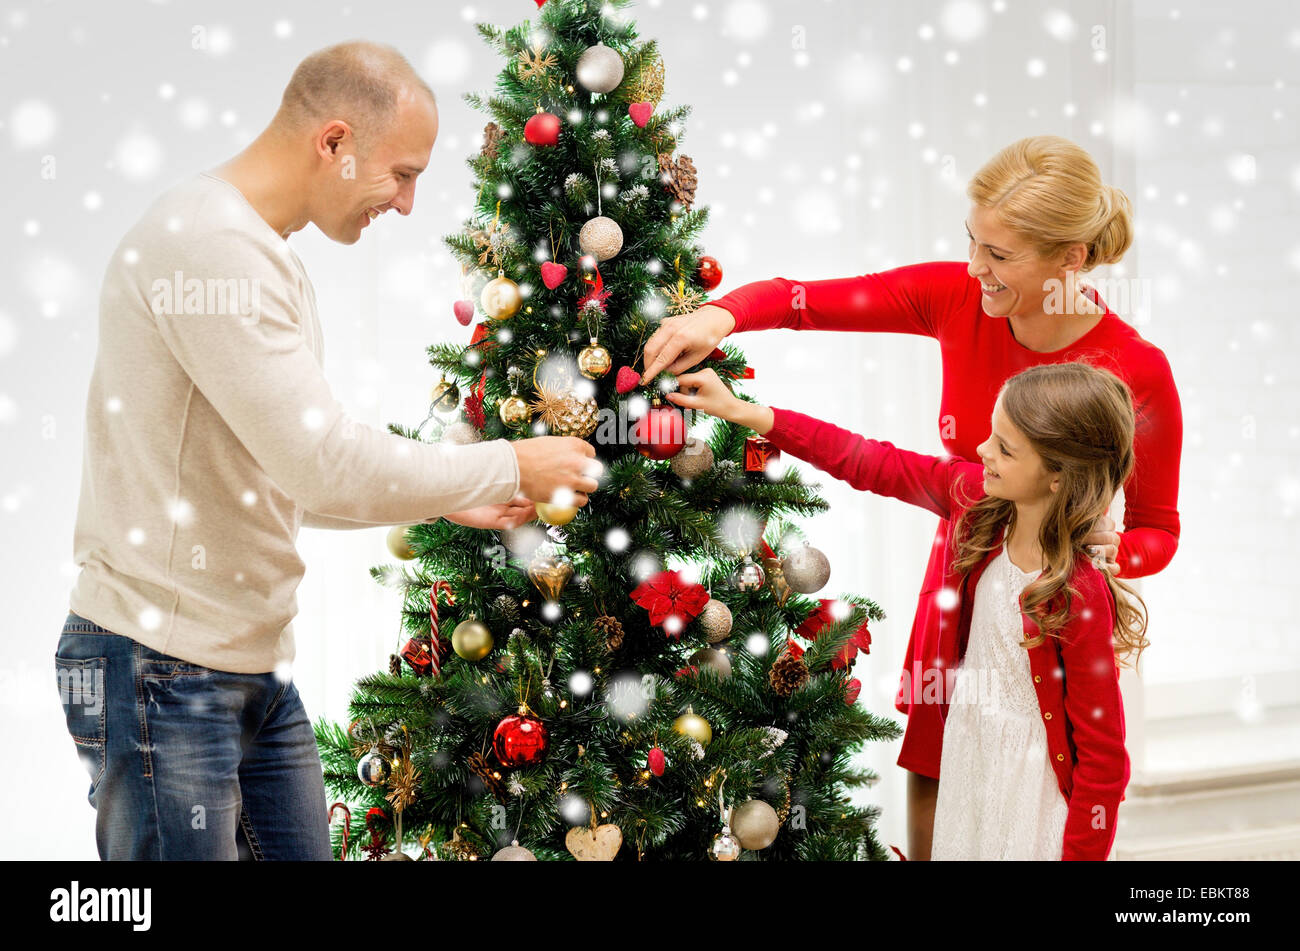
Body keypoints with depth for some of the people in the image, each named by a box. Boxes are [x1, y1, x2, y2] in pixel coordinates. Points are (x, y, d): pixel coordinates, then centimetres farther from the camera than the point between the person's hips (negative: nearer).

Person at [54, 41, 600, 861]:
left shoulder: (268, 258, 15)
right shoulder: (208, 245, -18)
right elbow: (322, 462, -23)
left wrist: (448, 501, 13)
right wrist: (508, 468, -10)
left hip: (258, 670, 10)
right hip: (165, 669, -10)